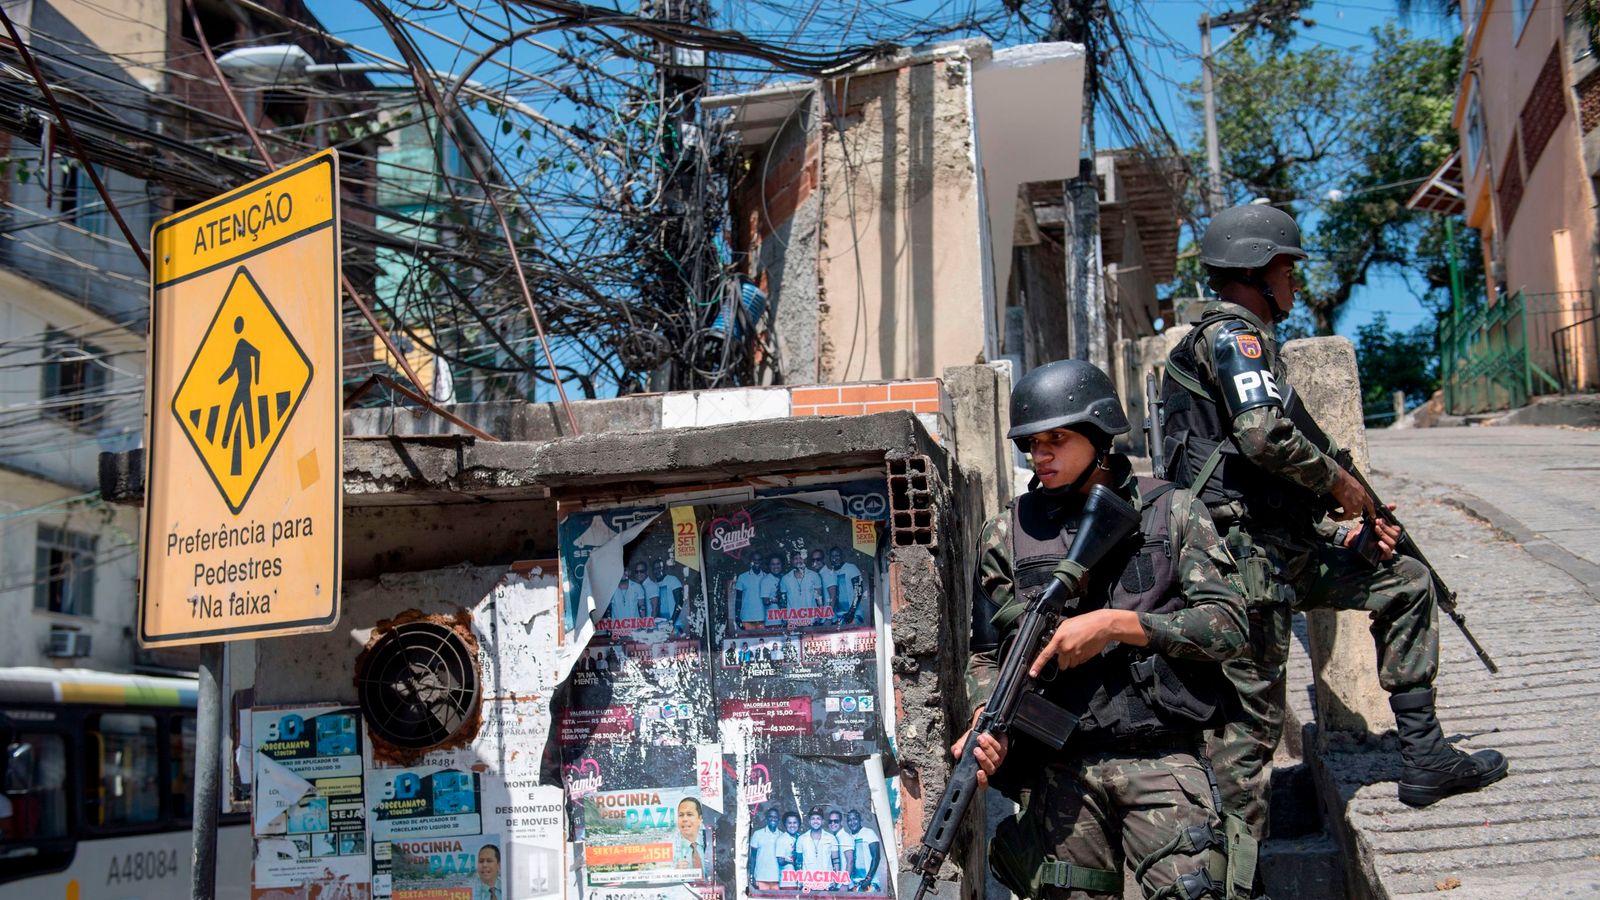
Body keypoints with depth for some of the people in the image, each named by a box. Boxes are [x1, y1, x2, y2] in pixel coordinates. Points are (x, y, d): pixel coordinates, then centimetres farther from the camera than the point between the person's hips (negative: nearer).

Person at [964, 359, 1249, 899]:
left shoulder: (1172, 511, 6)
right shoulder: (1008, 533, 9)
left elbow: (1229, 627, -1)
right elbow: (987, 654, 9)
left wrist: (1115, 624, -12)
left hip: (1162, 759, -1)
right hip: (1060, 769, 2)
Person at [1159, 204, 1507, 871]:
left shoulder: (1240, 337, 23)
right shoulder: (1230, 333, -10)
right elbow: (1265, 435, -27)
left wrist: (1348, 518, 17)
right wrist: (1342, 483, -12)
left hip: (1285, 546, 10)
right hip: (1248, 552, -10)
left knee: (1406, 584, 20)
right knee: (1250, 718, -6)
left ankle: (1424, 760, 21)